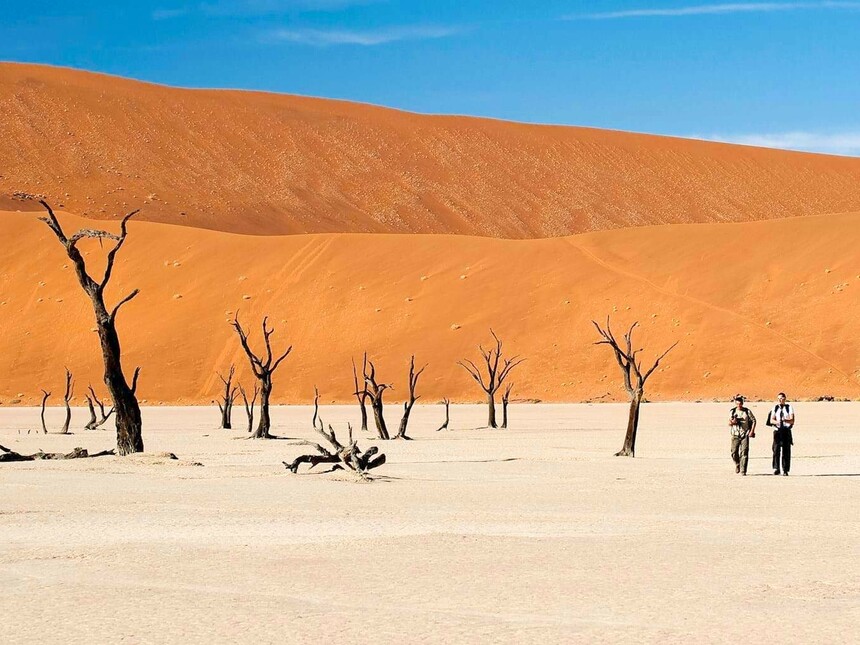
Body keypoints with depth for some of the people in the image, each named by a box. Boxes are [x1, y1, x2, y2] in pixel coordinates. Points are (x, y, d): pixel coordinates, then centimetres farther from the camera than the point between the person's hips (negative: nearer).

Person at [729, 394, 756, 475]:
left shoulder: (747, 411, 1)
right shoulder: (732, 411, 7)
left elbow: (754, 421, 6)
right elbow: (729, 423, 12)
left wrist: (752, 431, -3)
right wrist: (732, 422, -12)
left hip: (745, 435, -2)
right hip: (735, 435, 2)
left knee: (744, 453, -10)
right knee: (734, 452, 1)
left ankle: (743, 471, -9)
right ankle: (737, 465, 31)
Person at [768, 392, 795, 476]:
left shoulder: (789, 407, 1)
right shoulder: (775, 408, 10)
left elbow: (792, 420, -8)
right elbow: (771, 420, 2)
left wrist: (785, 420, -29)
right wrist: (776, 422, -22)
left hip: (786, 431, -1)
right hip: (777, 431, 1)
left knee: (786, 450, 0)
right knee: (776, 449, -10)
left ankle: (785, 470, 6)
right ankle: (776, 468, -9)